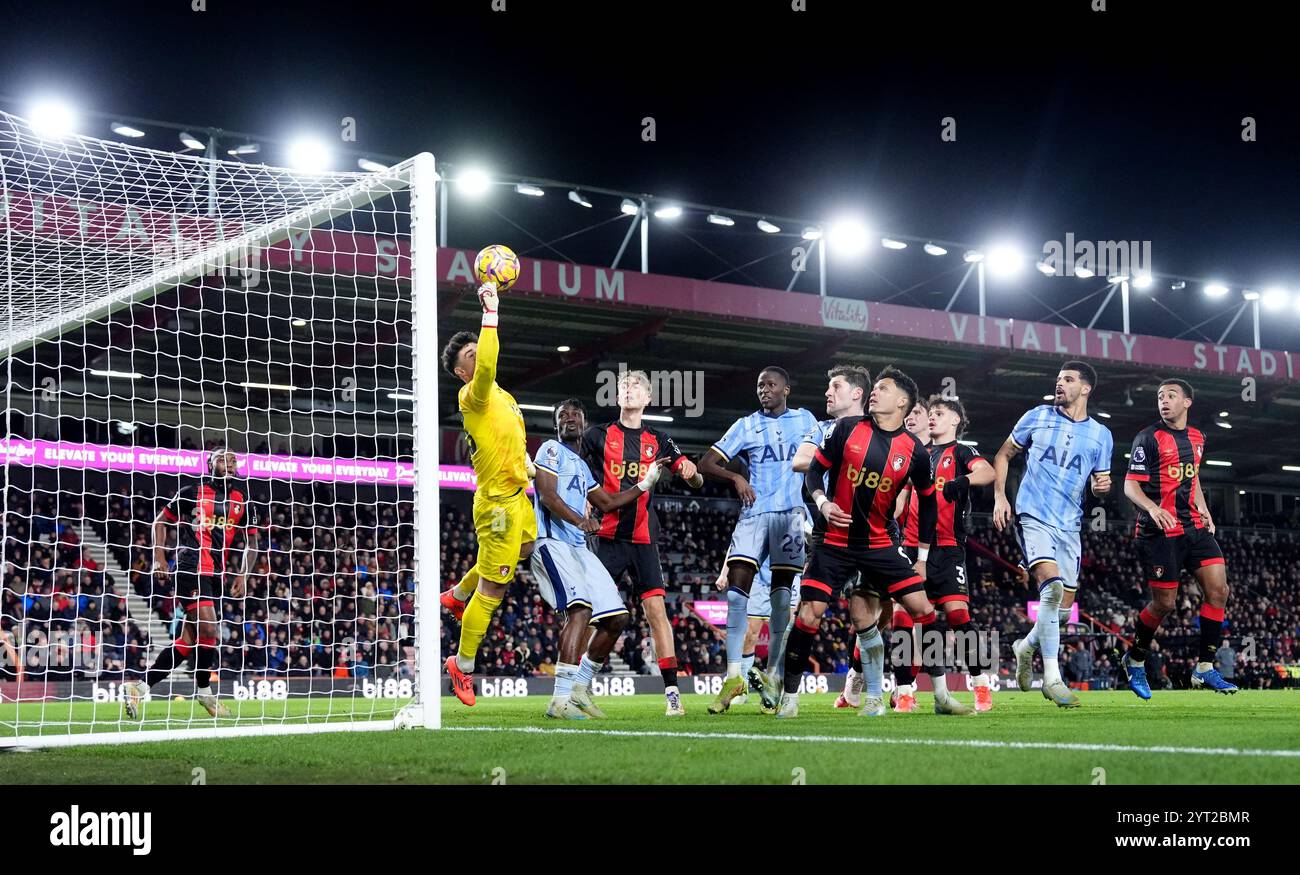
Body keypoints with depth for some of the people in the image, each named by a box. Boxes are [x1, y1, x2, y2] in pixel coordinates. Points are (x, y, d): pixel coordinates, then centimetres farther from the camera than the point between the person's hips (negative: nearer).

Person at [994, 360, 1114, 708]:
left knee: (1063, 608, 6)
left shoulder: (1100, 435, 9)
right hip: (1034, 518, -4)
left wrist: (1103, 486, -7)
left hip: (1069, 525, 4)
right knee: (1052, 587, -25)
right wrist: (999, 497, 1)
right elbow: (1003, 455, 12)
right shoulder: (1038, 417, 4)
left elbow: (1100, 483, 17)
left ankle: (1025, 646, 37)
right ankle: (1052, 678, -22)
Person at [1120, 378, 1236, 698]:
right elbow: (1130, 485, -10)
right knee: (1164, 603, -4)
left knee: (1218, 590, -6)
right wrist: (1152, 508, -29)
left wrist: (1203, 510, 15)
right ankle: (1135, 661, 21)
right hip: (1160, 531, -6)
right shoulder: (1148, 438, -7)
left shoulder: (1197, 438, 14)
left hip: (1194, 528, 6)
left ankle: (1204, 668, 3)